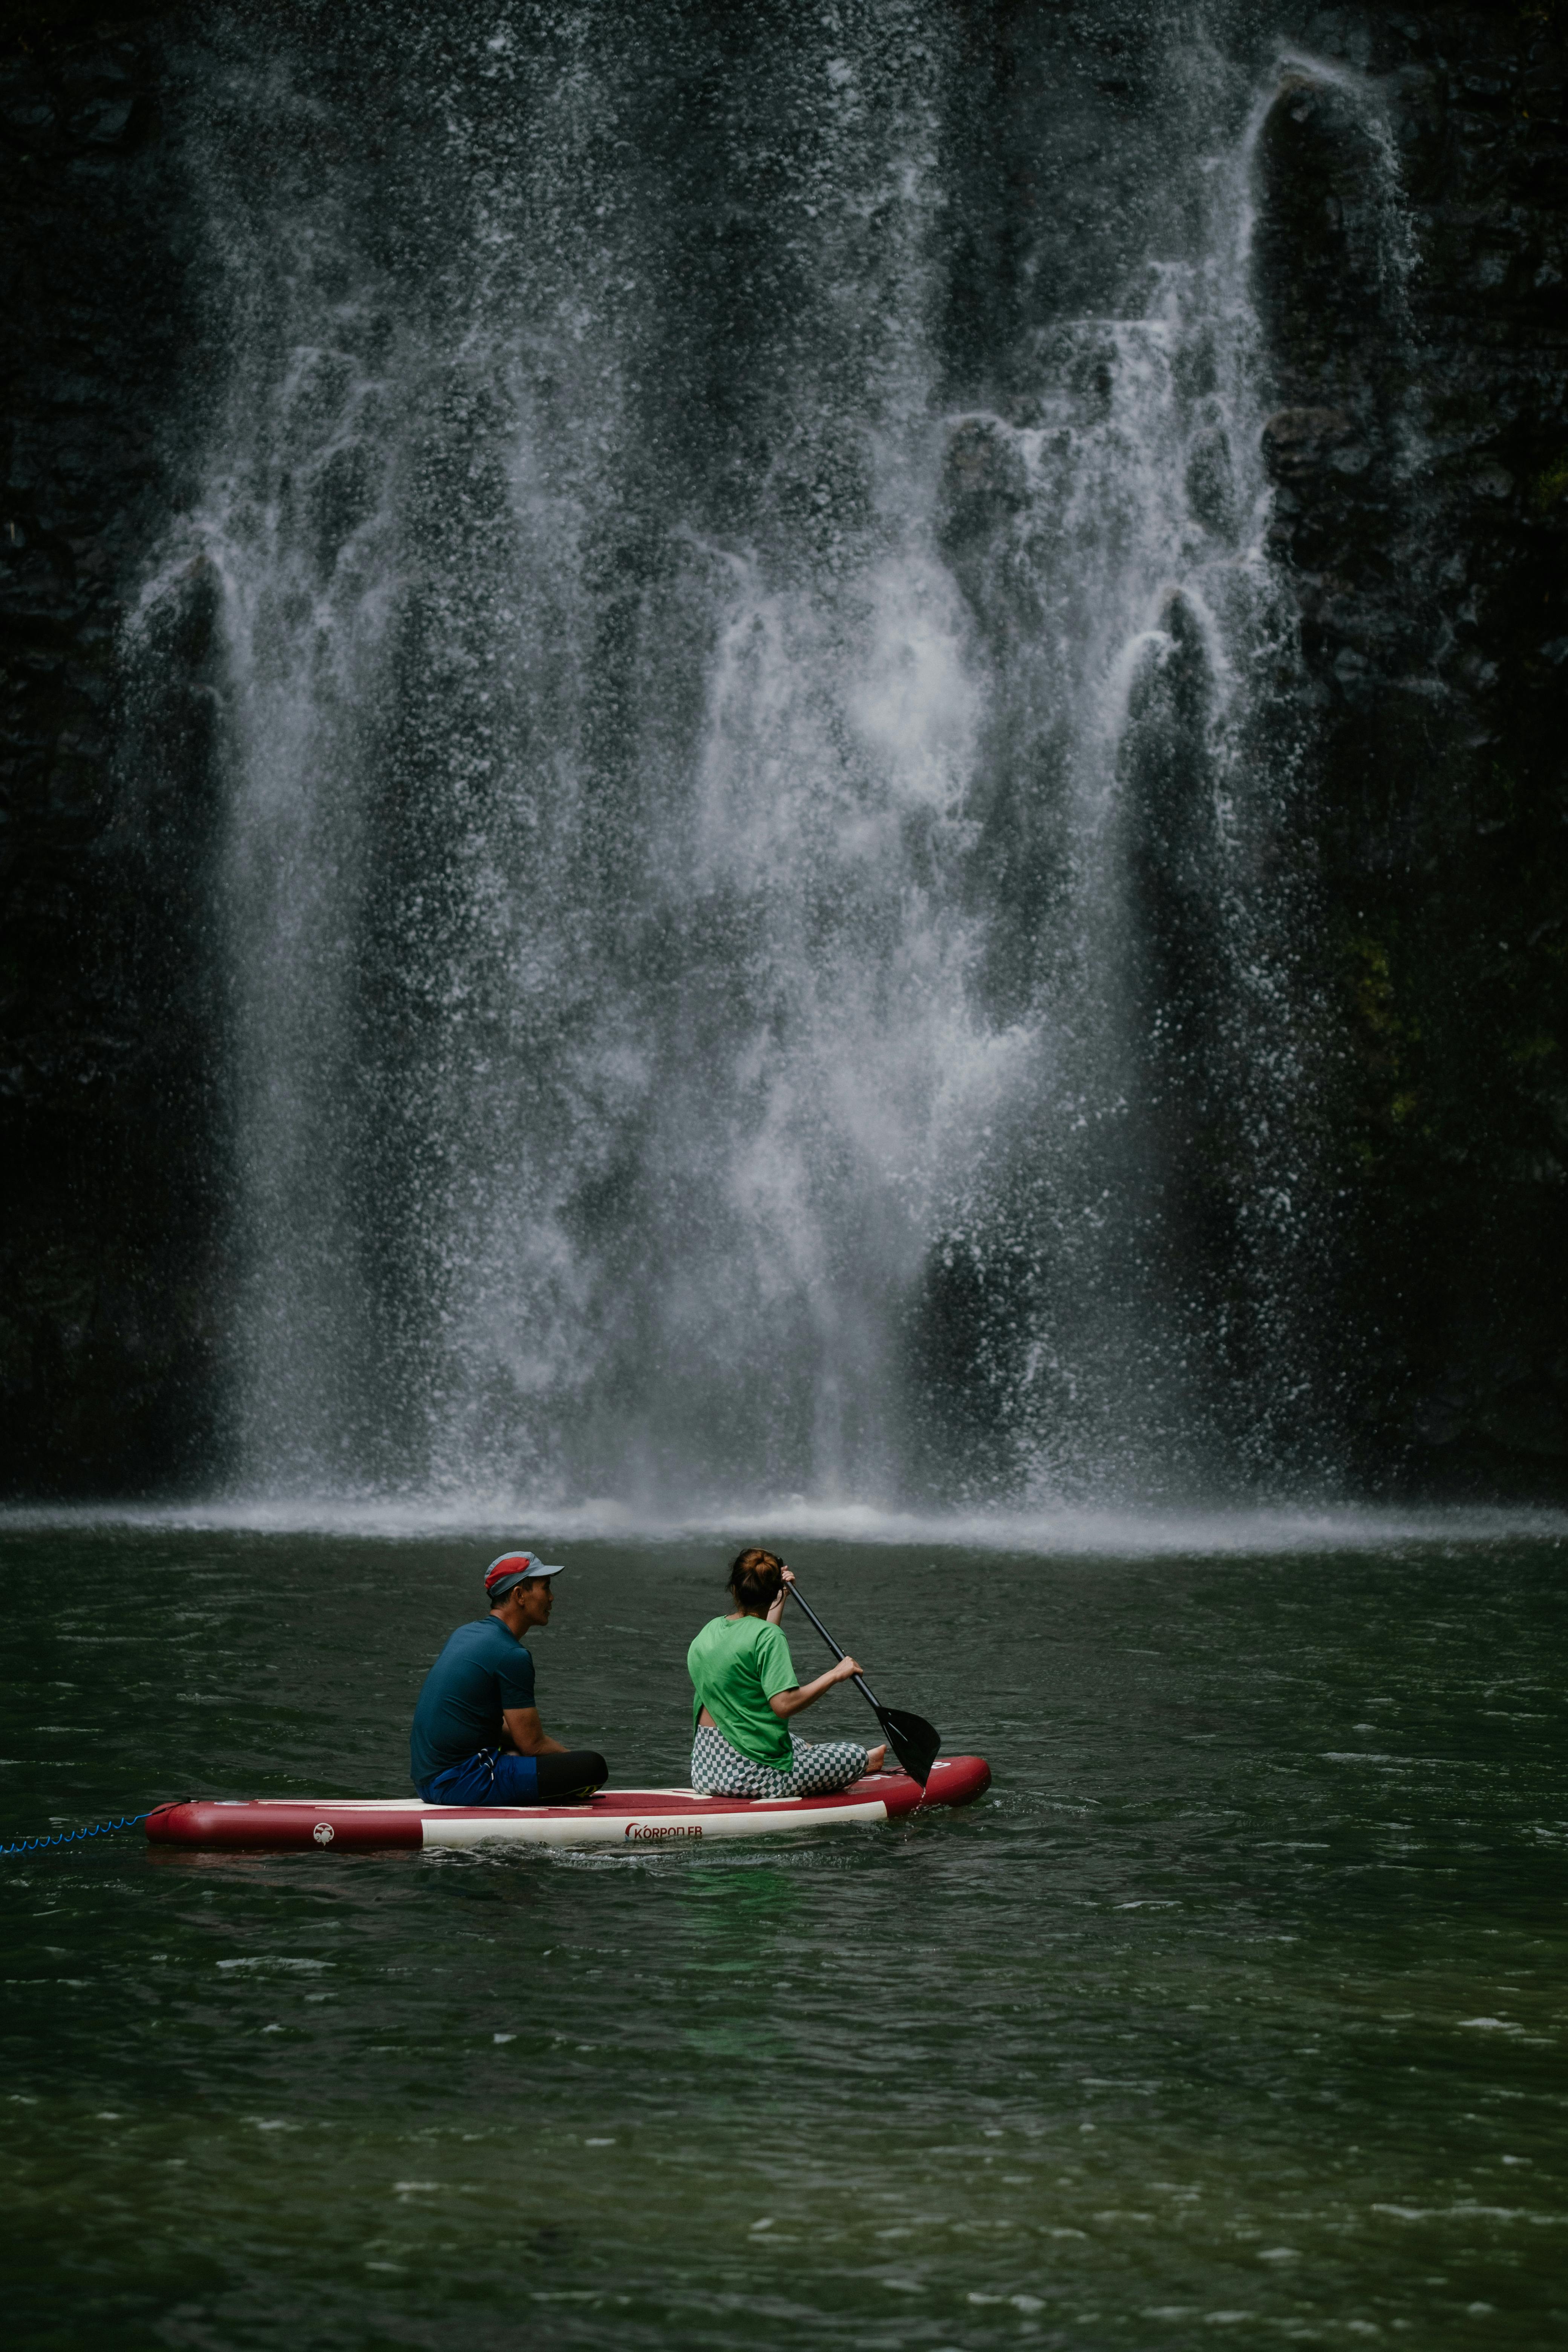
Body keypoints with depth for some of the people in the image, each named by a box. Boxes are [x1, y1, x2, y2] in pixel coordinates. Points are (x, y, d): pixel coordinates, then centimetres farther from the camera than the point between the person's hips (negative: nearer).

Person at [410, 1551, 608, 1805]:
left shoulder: (465, 1634, 16)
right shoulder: (511, 1656, -13)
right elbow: (534, 1745, -10)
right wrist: (577, 1761, 8)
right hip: (461, 1786, -10)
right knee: (594, 1767, -15)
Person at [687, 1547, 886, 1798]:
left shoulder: (711, 1629, 7)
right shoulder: (768, 1636, -17)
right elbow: (784, 1705, -25)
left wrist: (780, 1598, 38)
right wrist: (835, 1675, -16)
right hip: (753, 1775, -8)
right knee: (855, 1754, 14)